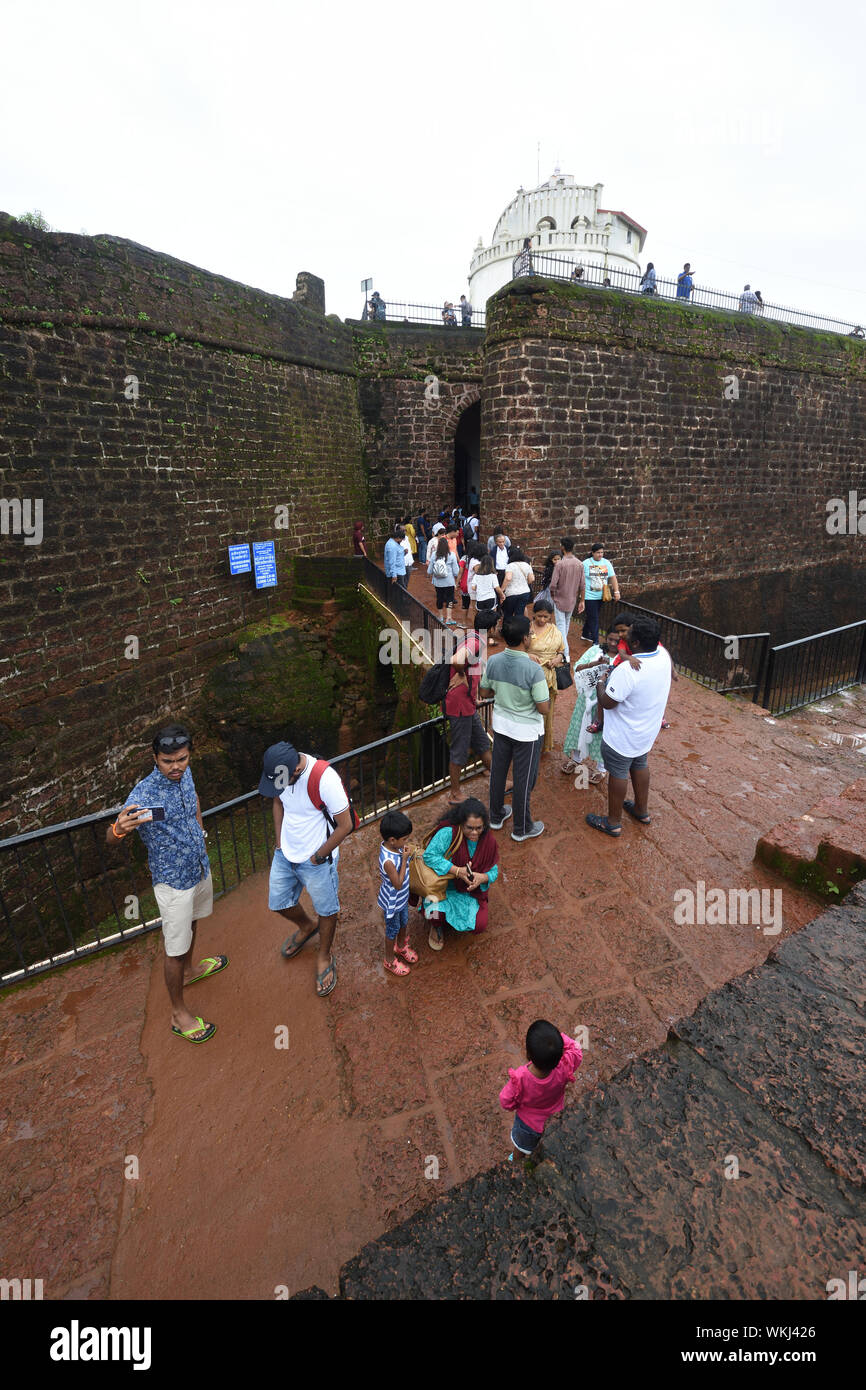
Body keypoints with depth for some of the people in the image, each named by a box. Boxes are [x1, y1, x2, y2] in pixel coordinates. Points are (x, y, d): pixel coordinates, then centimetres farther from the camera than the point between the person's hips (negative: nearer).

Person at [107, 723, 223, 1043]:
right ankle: (178, 1014, 29)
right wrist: (119, 828, -56)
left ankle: (188, 970, 56)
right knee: (176, 948, 9)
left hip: (200, 867, 7)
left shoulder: (183, 773, -8)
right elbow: (110, 837, -35)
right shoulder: (143, 795, -30)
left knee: (191, 923, 30)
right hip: (173, 882, -7)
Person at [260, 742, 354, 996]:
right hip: (285, 853, 6)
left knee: (326, 911, 15)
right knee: (279, 903, 21)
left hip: (316, 860, -6)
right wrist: (279, 842, 5)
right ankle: (307, 928, 53)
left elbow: (345, 825, -23)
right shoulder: (279, 770, -14)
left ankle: (324, 956, 43)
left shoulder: (325, 779, -33)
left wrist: (318, 857, -13)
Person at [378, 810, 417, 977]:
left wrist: (409, 854, -10)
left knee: (404, 923, 30)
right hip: (392, 902, -8)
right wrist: (405, 859, -33)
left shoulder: (391, 845, -15)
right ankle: (390, 960, 44)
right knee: (393, 930, 18)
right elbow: (398, 884, -31)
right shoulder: (388, 861, -41)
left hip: (402, 897, 8)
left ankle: (401, 947, 59)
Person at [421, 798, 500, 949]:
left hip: (470, 890, 3)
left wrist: (482, 877, -28)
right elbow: (429, 855, -30)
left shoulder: (488, 841, -12)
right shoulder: (448, 833, -27)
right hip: (442, 885, -3)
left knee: (480, 925, -15)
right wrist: (457, 871, -33)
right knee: (436, 914, -30)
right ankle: (437, 926, 12)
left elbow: (493, 871, -3)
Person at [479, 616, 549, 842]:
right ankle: (522, 828, 28)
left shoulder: (493, 662, -10)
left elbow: (483, 693, 3)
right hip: (526, 731, -5)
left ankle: (496, 816, 40)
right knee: (523, 780, 11)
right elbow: (543, 709, -20)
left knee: (498, 772, 21)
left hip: (501, 725, 5)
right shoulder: (533, 669, -26)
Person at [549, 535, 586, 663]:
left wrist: (552, 596, 1)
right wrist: (582, 601, 7)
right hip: (572, 600, 5)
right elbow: (583, 585, -1)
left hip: (560, 600, -5)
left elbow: (553, 585, -19)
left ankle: (565, 654, -9)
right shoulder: (579, 564, -2)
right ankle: (562, 645, 39)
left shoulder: (560, 564, -17)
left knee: (561, 626, -2)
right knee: (566, 624, 22)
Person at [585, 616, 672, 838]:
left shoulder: (627, 670, -35)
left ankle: (613, 822, 27)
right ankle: (641, 811, 46)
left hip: (622, 737, -8)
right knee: (639, 766, 27)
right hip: (648, 731, 8)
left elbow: (607, 703, -26)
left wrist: (601, 683, -7)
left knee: (618, 774, 10)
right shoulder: (663, 656, -11)